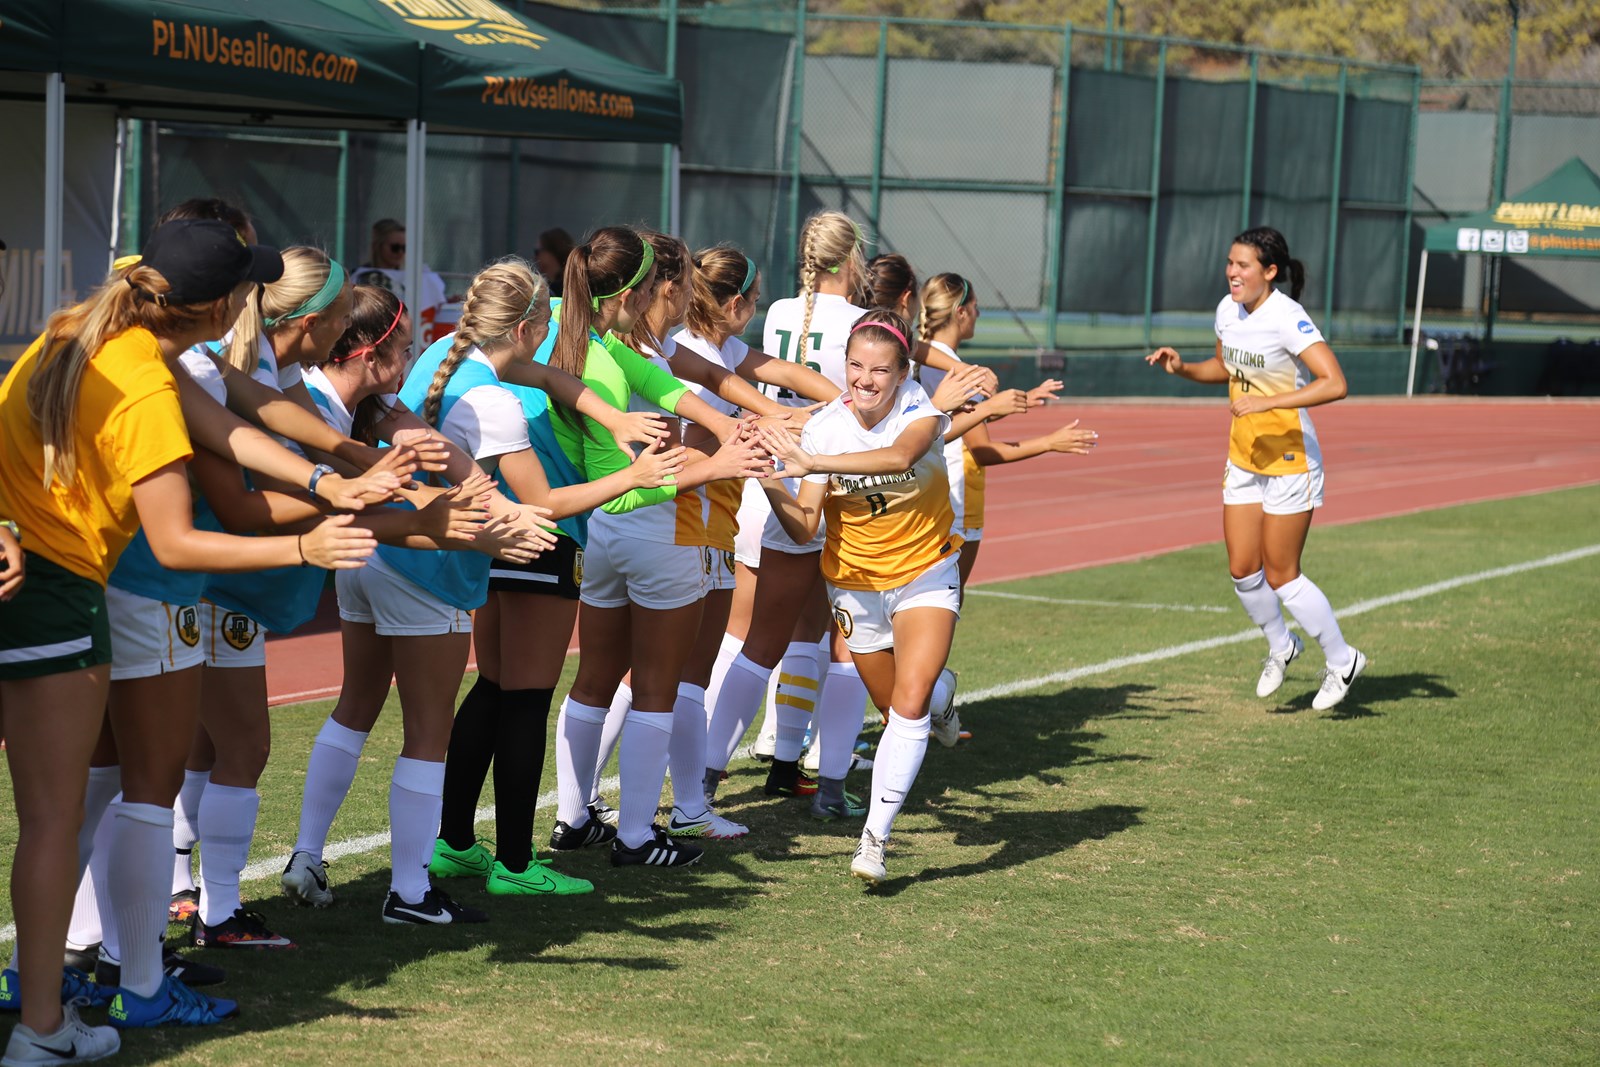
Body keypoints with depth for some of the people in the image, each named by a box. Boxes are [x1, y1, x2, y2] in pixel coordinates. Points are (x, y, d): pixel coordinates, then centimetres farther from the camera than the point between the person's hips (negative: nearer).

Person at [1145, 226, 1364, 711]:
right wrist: (1181, 367, 3)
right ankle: (1280, 646, 33)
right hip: (1243, 458, 7)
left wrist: (1268, 401, -33)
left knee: (1280, 575, -1)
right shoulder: (1228, 310, 2)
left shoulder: (1287, 319, -22)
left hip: (1289, 460, -7)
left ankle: (1341, 661, 17)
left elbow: (1334, 384, -30)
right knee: (1242, 569, 7)